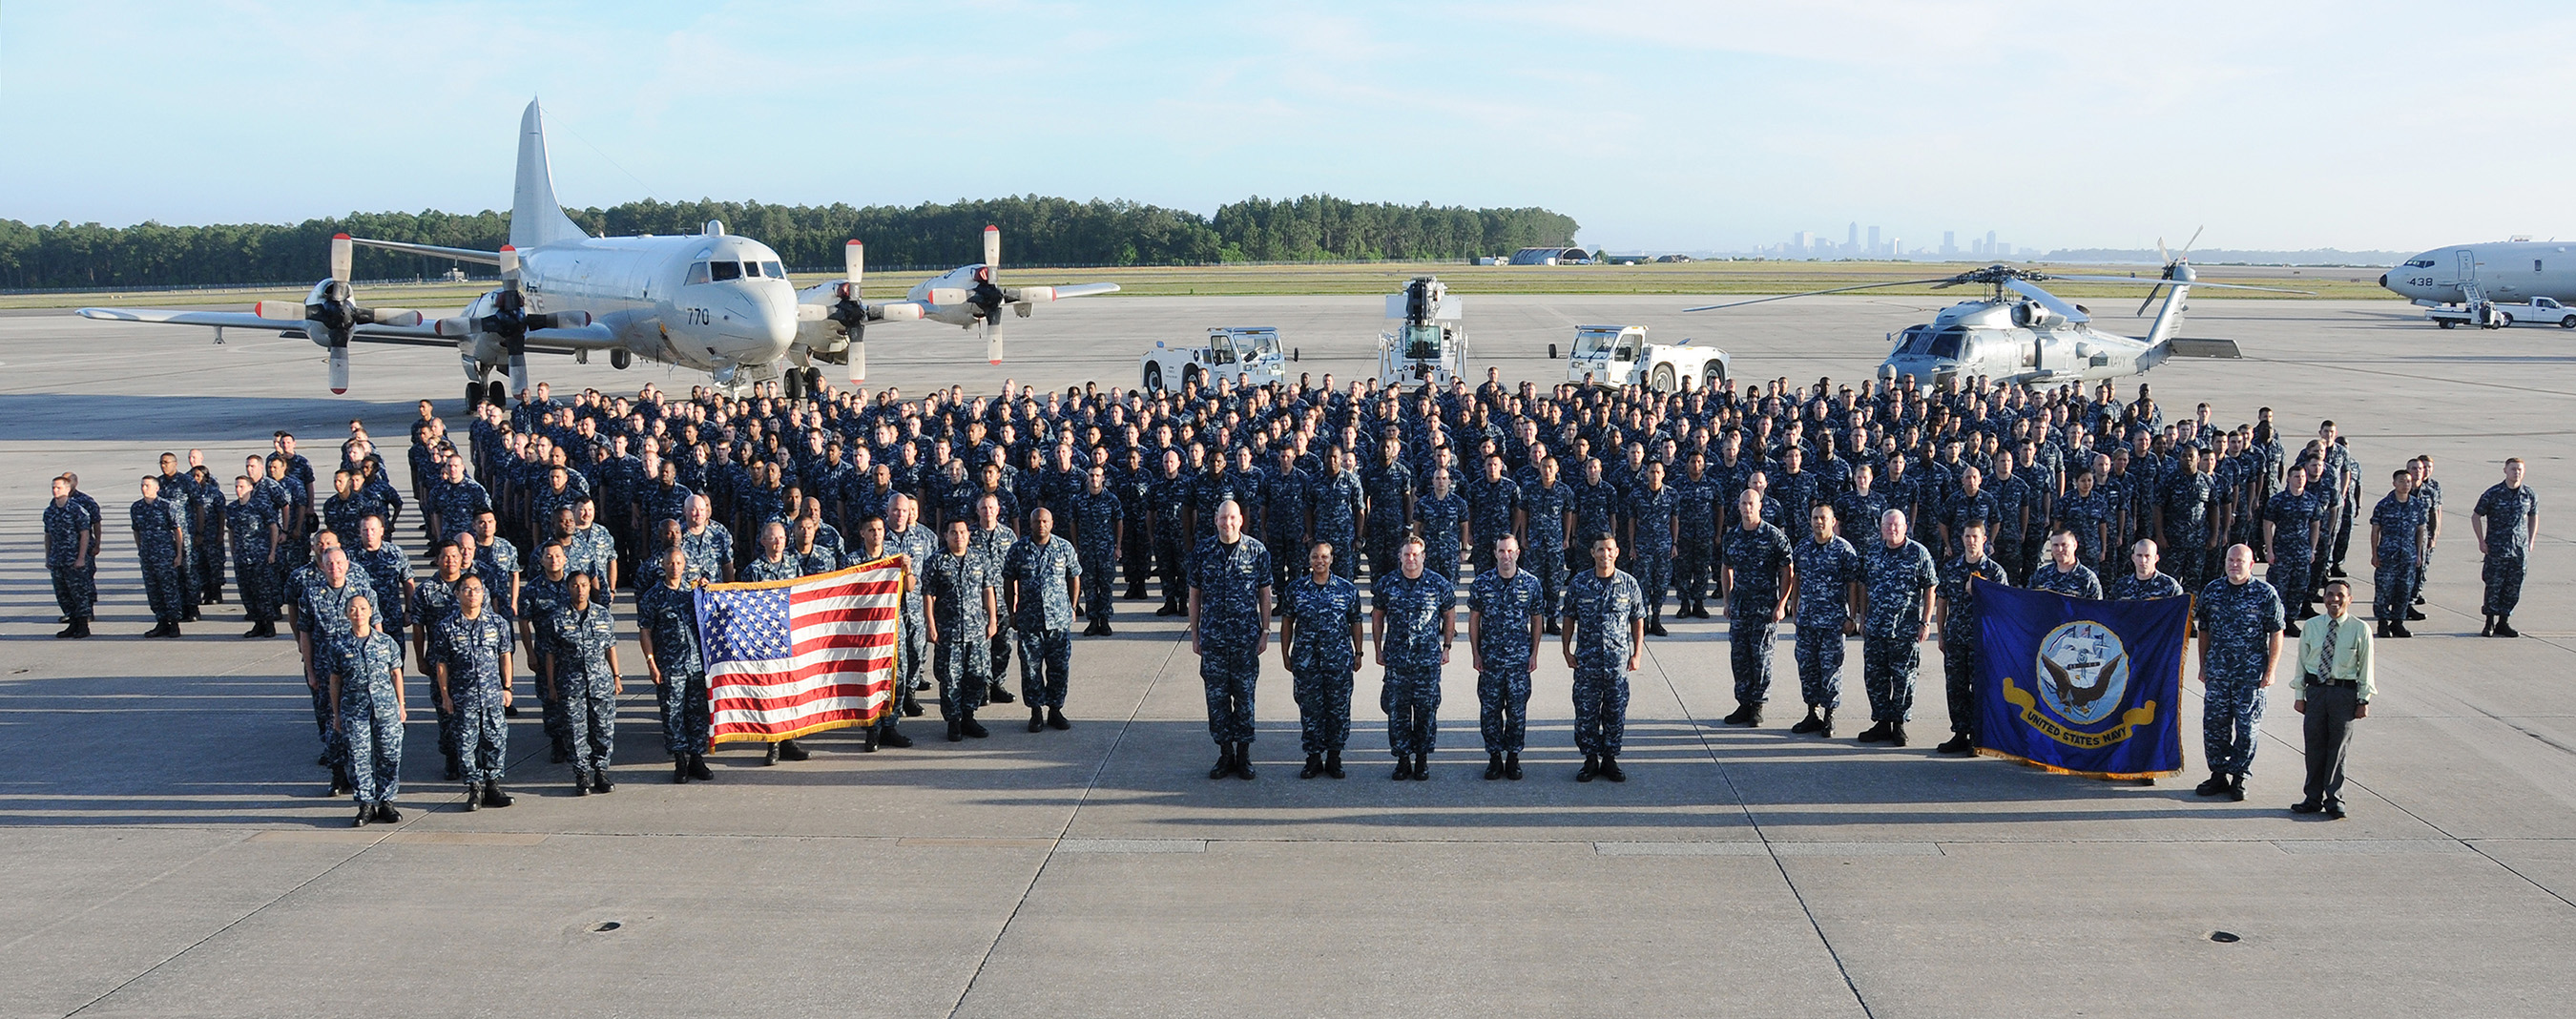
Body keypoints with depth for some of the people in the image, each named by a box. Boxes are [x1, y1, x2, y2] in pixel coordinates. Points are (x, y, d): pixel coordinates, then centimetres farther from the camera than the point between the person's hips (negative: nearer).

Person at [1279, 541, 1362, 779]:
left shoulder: (1347, 589, 0)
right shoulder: (1295, 588, 2)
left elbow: (1355, 623, 7)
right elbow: (1287, 622, 8)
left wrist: (1357, 653, 6)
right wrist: (1285, 654, 6)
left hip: (1339, 660, 0)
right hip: (1306, 660, 0)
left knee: (1338, 708, 5)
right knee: (1310, 708, 4)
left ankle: (1334, 757, 17)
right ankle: (1313, 757, 15)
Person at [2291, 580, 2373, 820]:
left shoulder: (2359, 630, -3)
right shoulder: (2311, 627, 4)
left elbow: (2365, 668, 0)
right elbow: (2302, 662, 9)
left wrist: (2364, 700, -2)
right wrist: (2299, 695, 6)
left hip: (2345, 692, -2)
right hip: (2315, 690, 2)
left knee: (2338, 748, 3)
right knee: (2314, 746, 7)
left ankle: (2334, 800, 13)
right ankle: (2313, 798, 17)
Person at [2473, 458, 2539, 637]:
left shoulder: (2530, 495, 4)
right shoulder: (2493, 493, -5)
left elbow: (2533, 517, 19)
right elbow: (2476, 516, 2)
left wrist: (2530, 541, 12)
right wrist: (2481, 541, -3)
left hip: (2520, 549, 3)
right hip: (2496, 549, -3)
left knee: (2513, 588, 5)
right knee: (2493, 586, -3)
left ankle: (2503, 622, 15)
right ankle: (2490, 623, 7)